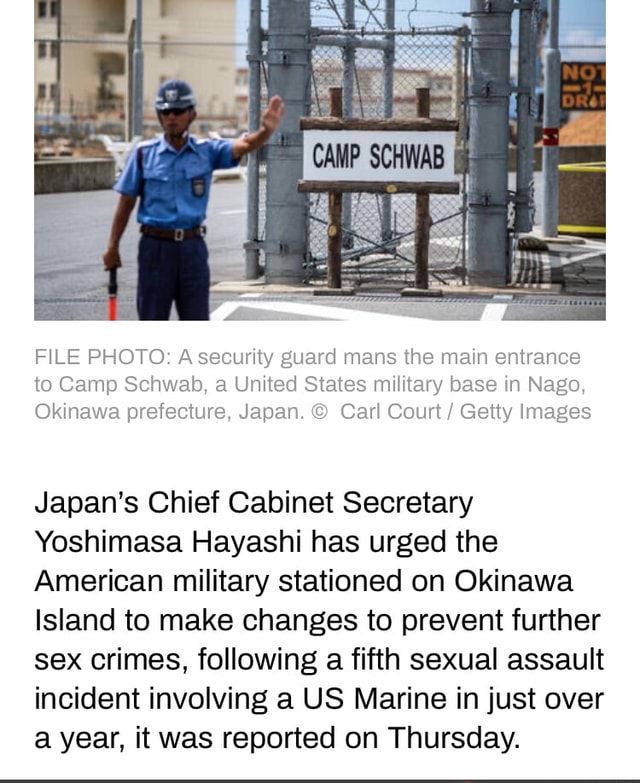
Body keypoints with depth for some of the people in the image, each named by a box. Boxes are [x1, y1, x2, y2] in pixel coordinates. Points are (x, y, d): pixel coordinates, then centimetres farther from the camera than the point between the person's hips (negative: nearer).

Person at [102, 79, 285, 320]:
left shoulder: (207, 151, 2)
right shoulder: (144, 154, 0)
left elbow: (244, 145, -16)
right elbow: (126, 203, 4)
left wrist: (266, 131, -38)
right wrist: (112, 246, 2)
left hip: (192, 247, 1)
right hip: (155, 246, -1)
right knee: (152, 321, 5)